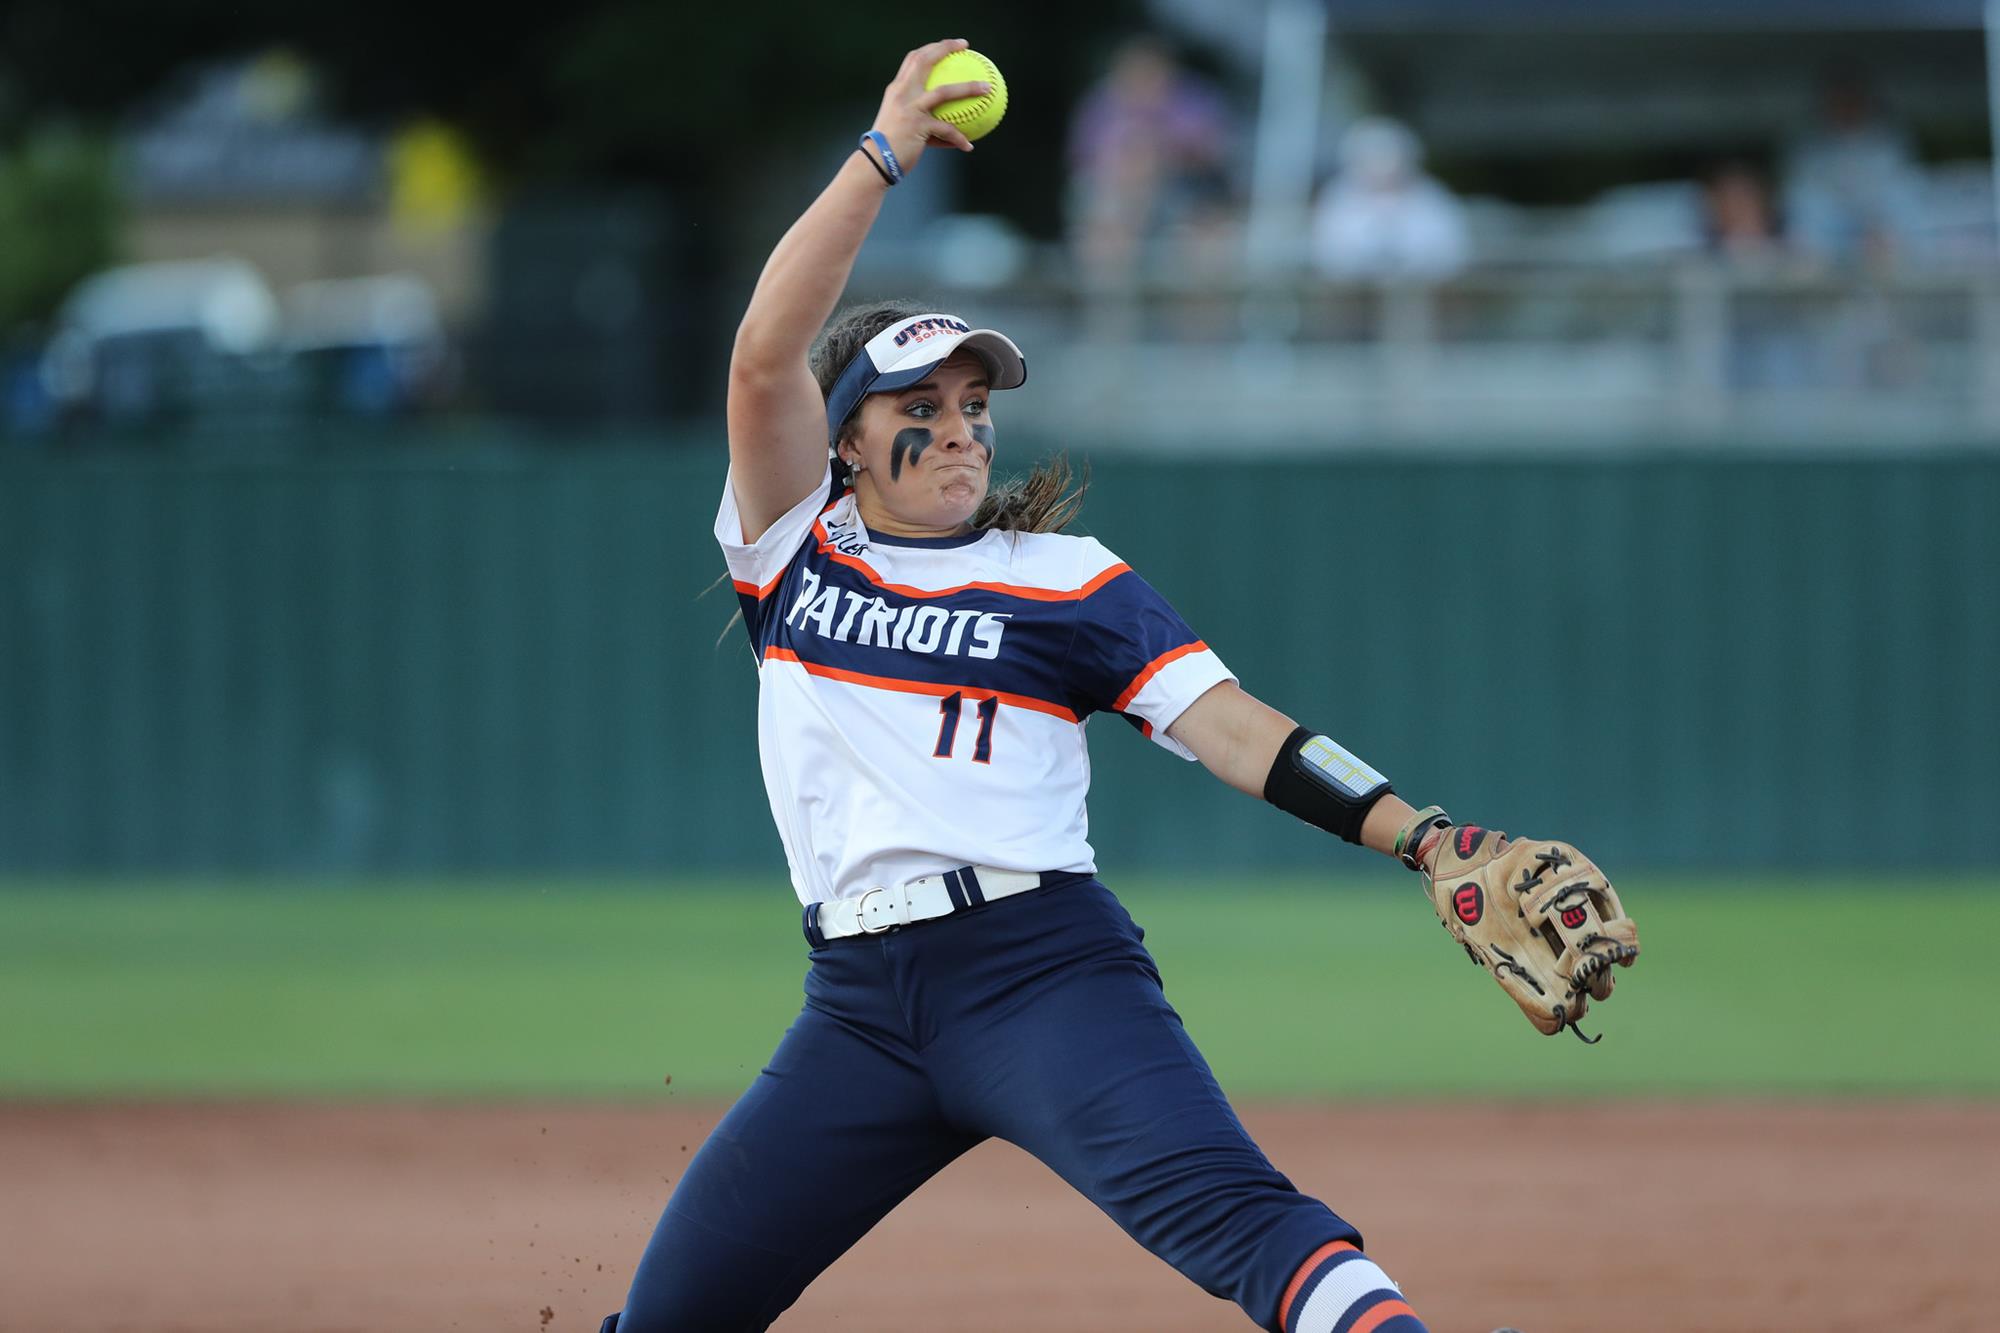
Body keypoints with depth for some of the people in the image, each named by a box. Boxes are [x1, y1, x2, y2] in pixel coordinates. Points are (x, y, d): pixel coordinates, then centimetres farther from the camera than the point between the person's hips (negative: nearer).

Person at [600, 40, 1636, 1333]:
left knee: (1224, 1208, -27)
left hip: (1043, 969, -3)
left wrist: (1424, 836, -14)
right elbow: (765, 358, 0)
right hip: (860, 1006, 3)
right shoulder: (797, 551, 13)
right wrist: (886, 152, -1)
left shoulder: (1066, 583, 9)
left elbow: (1232, 727, -1)